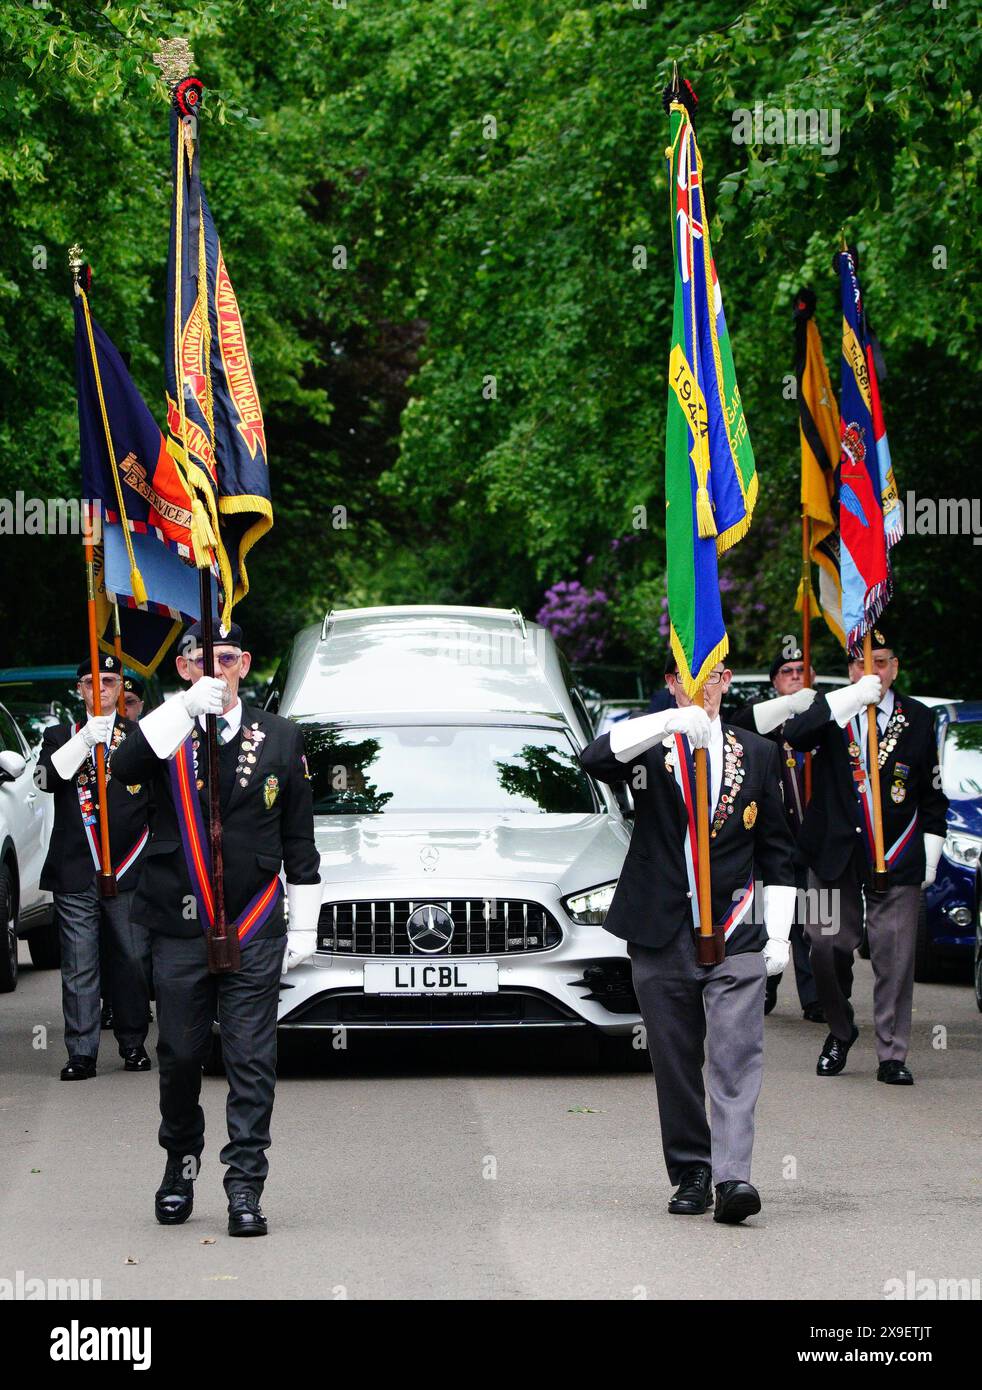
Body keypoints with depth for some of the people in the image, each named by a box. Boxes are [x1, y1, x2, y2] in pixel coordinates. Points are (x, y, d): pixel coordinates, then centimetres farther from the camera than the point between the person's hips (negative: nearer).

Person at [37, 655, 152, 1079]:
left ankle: (133, 1045, 15)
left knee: (133, 962, 4)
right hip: (75, 872, 0)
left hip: (129, 870, 0)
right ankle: (81, 1053, -2)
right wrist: (83, 742, -20)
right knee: (78, 968, -2)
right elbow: (46, 779, -9)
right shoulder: (60, 737, 12)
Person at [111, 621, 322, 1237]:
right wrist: (187, 706, -31)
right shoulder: (168, 734, 2)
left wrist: (304, 927, 8)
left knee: (252, 1060, -4)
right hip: (180, 929, 0)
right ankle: (181, 1162, 30)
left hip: (255, 931, 0)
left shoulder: (280, 739, 6)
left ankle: (245, 1186, -3)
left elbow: (300, 842, 11)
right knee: (180, 1057, 8)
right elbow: (127, 767, -22)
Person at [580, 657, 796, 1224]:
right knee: (675, 1064, 6)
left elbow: (777, 849, 15)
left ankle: (733, 1176, -20)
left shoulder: (758, 753, 12)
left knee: (737, 1059, -12)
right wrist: (670, 723, -31)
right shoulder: (650, 747, 6)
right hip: (662, 936, 0)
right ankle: (691, 1174, 16)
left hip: (735, 936, 0)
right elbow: (596, 759, -18)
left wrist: (778, 932, 7)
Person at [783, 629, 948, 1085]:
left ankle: (892, 1055, 5)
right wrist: (853, 698, -26)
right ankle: (840, 1031, 27)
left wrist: (930, 853, 6)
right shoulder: (831, 710, 5)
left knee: (894, 957, -3)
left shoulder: (918, 718, 8)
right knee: (827, 947, 3)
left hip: (896, 857, 0)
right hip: (835, 854, 0)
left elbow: (932, 795, 13)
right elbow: (795, 735, -18)